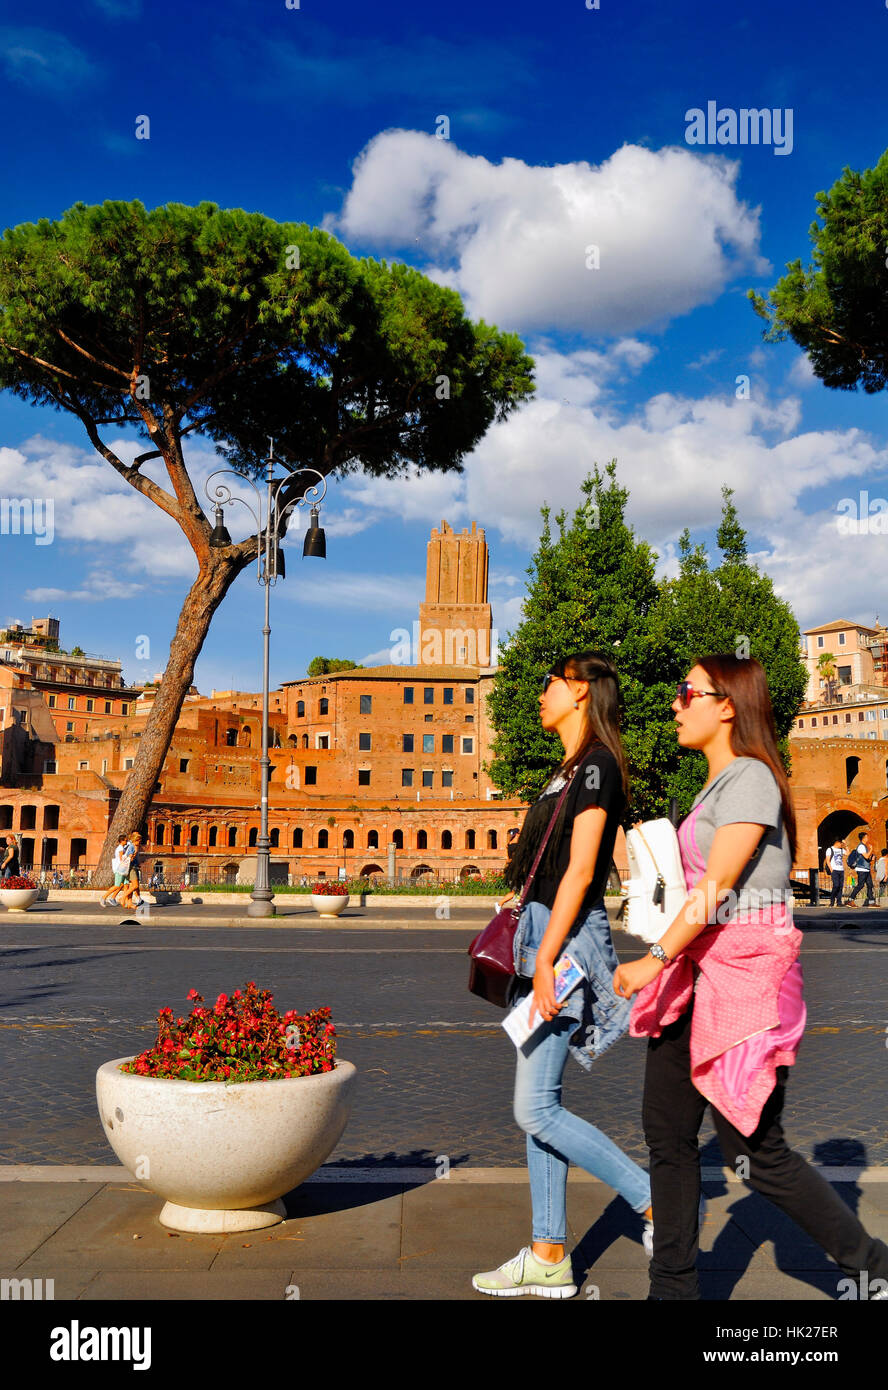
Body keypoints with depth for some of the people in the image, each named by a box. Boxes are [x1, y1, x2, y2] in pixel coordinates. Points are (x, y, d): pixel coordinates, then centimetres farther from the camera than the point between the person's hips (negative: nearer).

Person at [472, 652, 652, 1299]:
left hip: (567, 940, -10)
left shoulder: (596, 765, -12)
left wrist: (545, 960, -22)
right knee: (537, 1105, 11)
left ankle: (659, 1202, 6)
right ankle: (549, 1259, 19)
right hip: (547, 935, 10)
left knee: (536, 1109, -6)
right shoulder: (573, 768, 17)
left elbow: (580, 870, -19)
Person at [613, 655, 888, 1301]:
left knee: (754, 1146, 0)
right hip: (699, 964, 9)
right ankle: (675, 1285, 22)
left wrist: (656, 959, -20)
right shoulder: (718, 783, 16)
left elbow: (717, 886, -20)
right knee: (668, 1131, 10)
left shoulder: (751, 777, -14)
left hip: (746, 968, -9)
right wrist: (668, 964, 20)